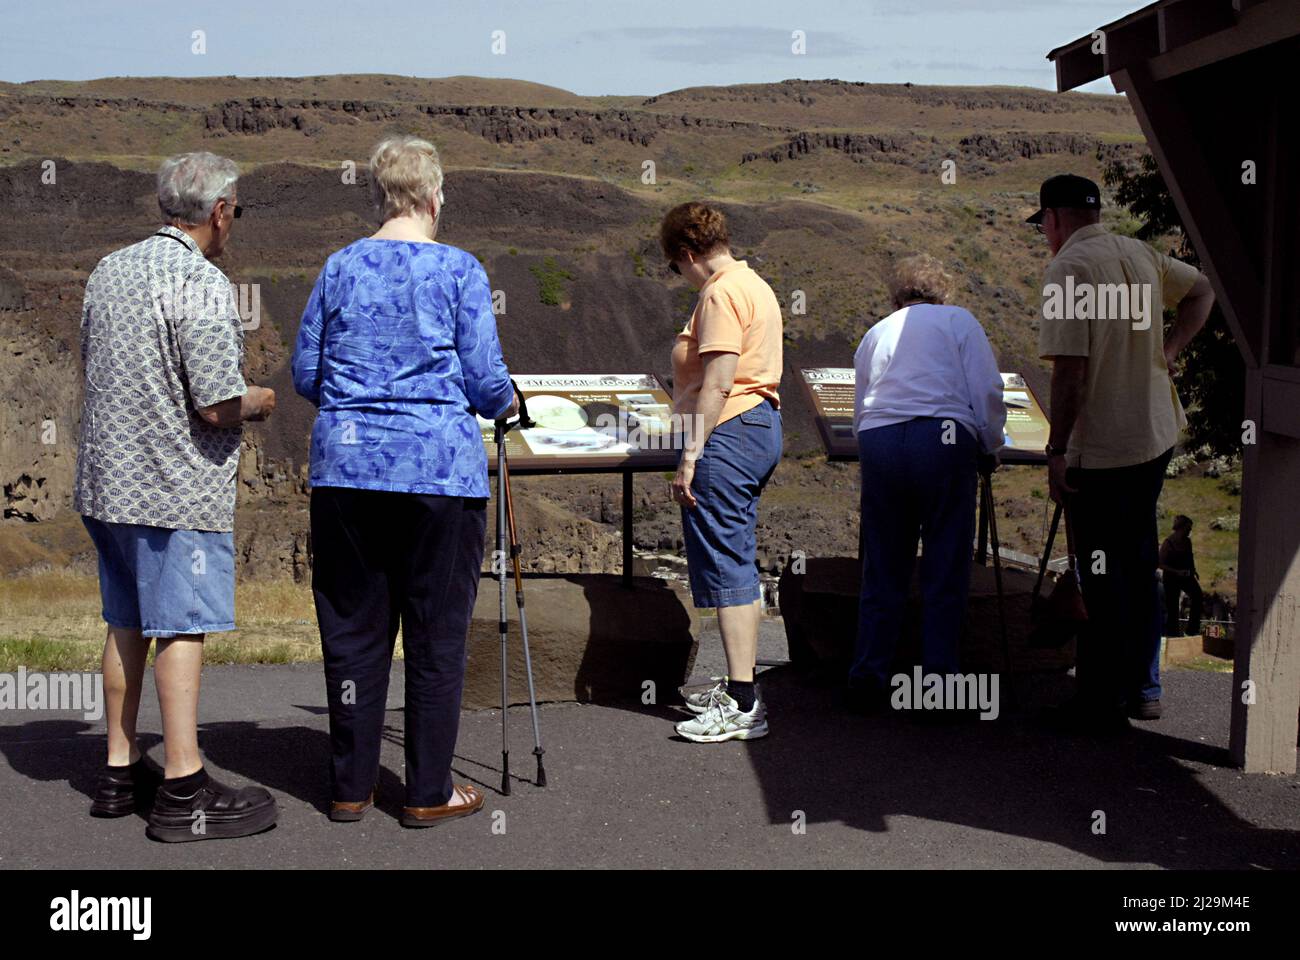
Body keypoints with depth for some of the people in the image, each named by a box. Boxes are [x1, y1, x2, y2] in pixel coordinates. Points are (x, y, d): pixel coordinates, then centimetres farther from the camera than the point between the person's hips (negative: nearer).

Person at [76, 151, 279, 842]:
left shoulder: (108, 271, 11)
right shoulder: (201, 283, -16)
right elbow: (218, 406, -20)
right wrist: (259, 402, 1)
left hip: (107, 479, 8)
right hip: (176, 486, -8)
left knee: (126, 624, 15)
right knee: (182, 628, -4)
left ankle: (121, 772, 23)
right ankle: (182, 792, -1)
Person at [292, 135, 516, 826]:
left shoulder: (340, 268, 7)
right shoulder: (458, 270, -3)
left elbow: (305, 376, 11)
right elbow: (487, 383, -5)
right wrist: (505, 403, 17)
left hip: (345, 466, 4)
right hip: (440, 470, -3)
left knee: (352, 630, 10)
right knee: (435, 635, 6)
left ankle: (350, 786, 19)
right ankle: (427, 793, 12)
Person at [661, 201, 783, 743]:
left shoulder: (721, 294, -13)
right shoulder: (755, 286, 19)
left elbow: (717, 383, -20)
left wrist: (689, 459, -20)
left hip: (729, 433, -11)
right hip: (762, 425, 11)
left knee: (725, 566, -9)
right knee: (738, 562, 16)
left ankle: (742, 707, -8)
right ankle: (740, 684, 24)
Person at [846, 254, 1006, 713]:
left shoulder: (875, 333, 25)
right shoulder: (958, 320, 14)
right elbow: (987, 391, 4)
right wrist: (990, 448, 14)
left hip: (877, 441, 3)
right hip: (944, 439, -3)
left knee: (882, 568, 9)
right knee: (946, 568, 2)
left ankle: (868, 679, 8)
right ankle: (939, 680, 1)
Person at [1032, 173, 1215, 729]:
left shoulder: (1069, 268, -17)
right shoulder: (1141, 255, 8)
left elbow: (1070, 370, -22)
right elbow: (1202, 290, 23)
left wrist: (1057, 450, -16)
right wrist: (1169, 351, 14)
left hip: (1102, 450, -8)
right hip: (1157, 437, 8)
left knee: (1103, 580, 0)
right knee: (1139, 566, 18)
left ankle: (1102, 704, 8)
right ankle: (1144, 689, 27)